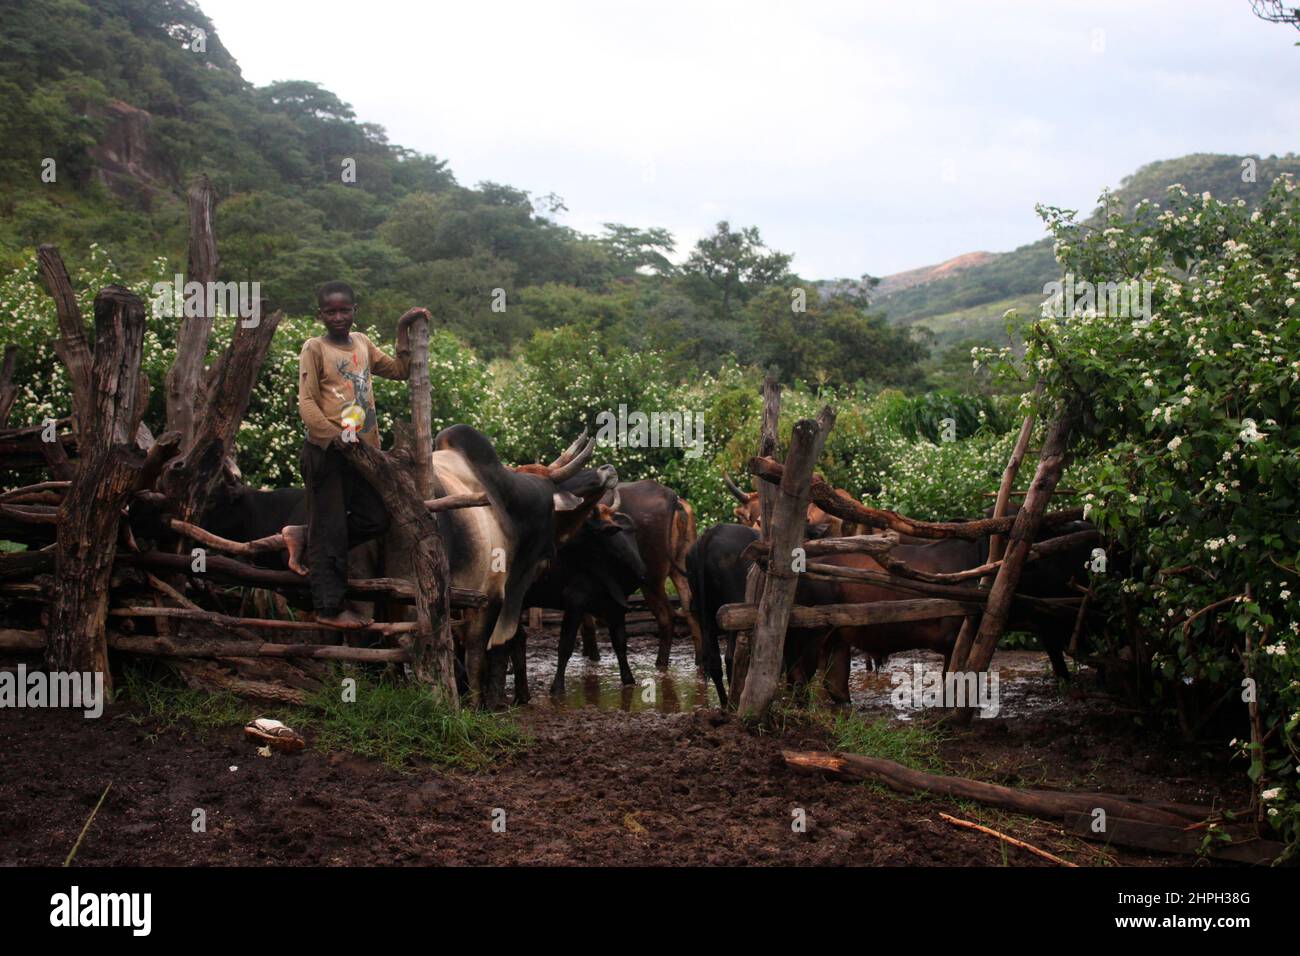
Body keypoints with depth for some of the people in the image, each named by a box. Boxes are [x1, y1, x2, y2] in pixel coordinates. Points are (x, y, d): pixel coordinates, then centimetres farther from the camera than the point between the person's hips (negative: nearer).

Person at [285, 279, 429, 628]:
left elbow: (400, 371, 19)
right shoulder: (314, 349, -6)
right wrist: (336, 437, -23)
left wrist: (404, 330, 10)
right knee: (330, 529, -2)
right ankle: (329, 608, 5)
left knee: (375, 519, 9)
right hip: (327, 452, -7)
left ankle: (304, 536, 21)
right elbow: (307, 403, -13)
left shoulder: (362, 343, 12)